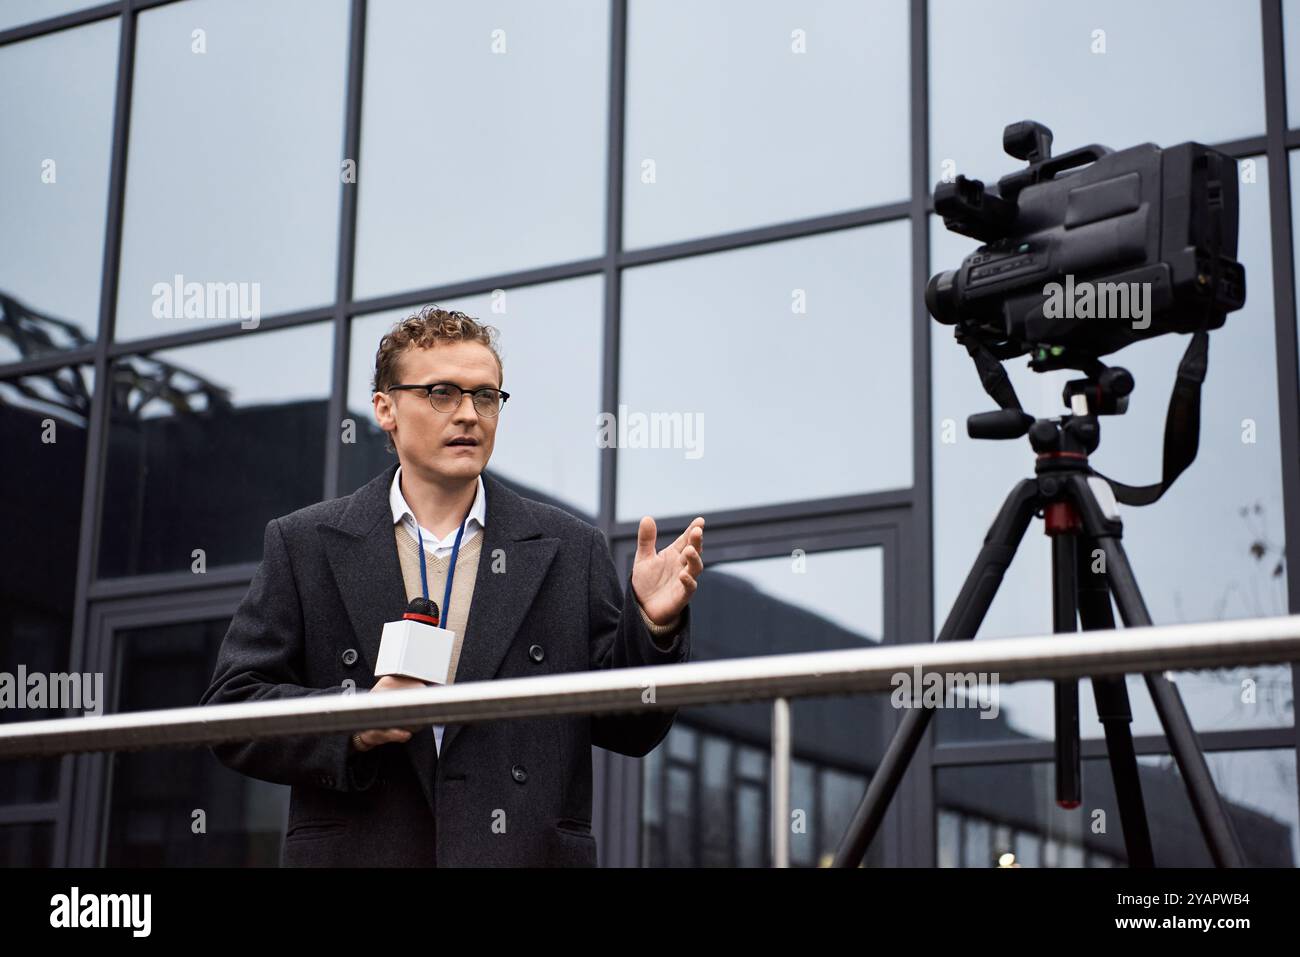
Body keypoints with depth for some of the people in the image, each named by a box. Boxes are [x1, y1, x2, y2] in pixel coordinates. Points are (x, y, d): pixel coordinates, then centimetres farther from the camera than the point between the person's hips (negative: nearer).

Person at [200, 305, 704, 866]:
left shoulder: (571, 551, 8)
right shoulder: (303, 546, 7)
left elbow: (628, 730, 7)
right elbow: (230, 711, 3)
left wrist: (652, 627, -9)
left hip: (526, 854, 1)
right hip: (354, 852, -1)